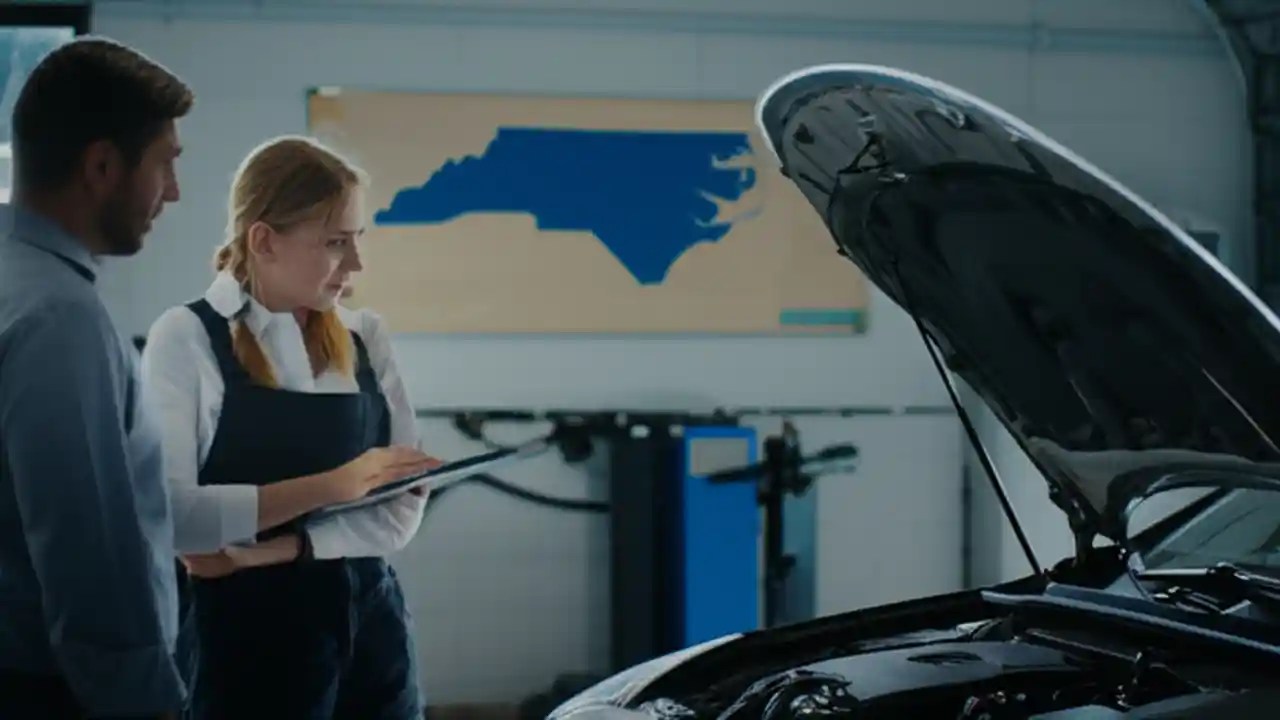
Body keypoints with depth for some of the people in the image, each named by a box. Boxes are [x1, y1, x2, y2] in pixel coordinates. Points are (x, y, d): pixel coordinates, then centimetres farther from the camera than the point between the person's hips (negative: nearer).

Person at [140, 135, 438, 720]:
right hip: (253, 636, -4)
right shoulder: (186, 339, -8)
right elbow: (172, 514, -18)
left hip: (371, 628, 4)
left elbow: (403, 506, -2)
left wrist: (278, 547, -15)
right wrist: (331, 485, -20)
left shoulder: (366, 337, 4)